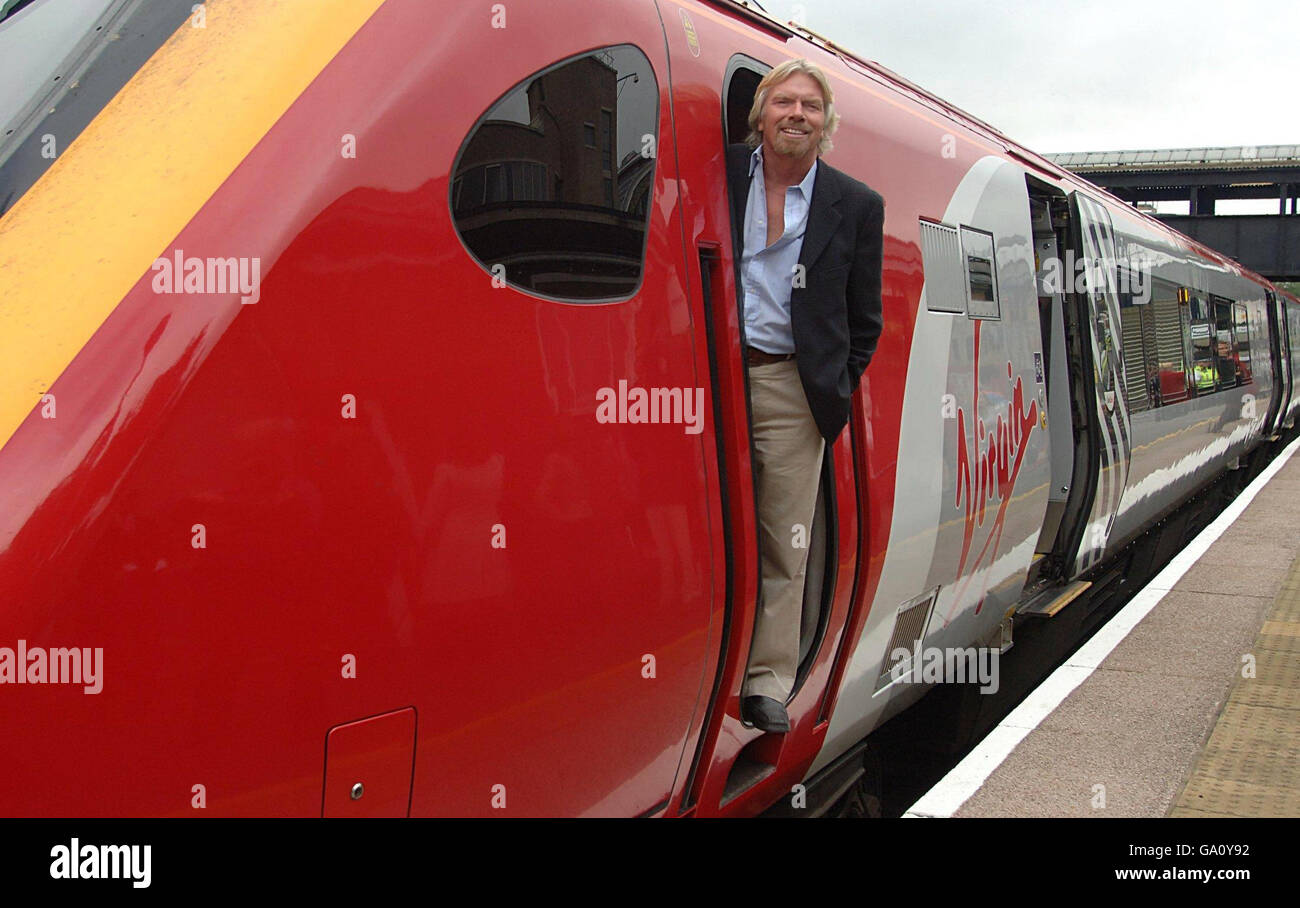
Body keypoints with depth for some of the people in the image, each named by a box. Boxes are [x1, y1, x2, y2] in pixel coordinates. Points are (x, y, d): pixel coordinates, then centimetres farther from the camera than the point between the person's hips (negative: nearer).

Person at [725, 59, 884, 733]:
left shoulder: (857, 207, 6)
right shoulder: (720, 176, 4)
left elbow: (864, 318, 12)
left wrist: (837, 387, 5)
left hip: (792, 388, 1)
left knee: (784, 544, 3)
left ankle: (767, 683, 12)